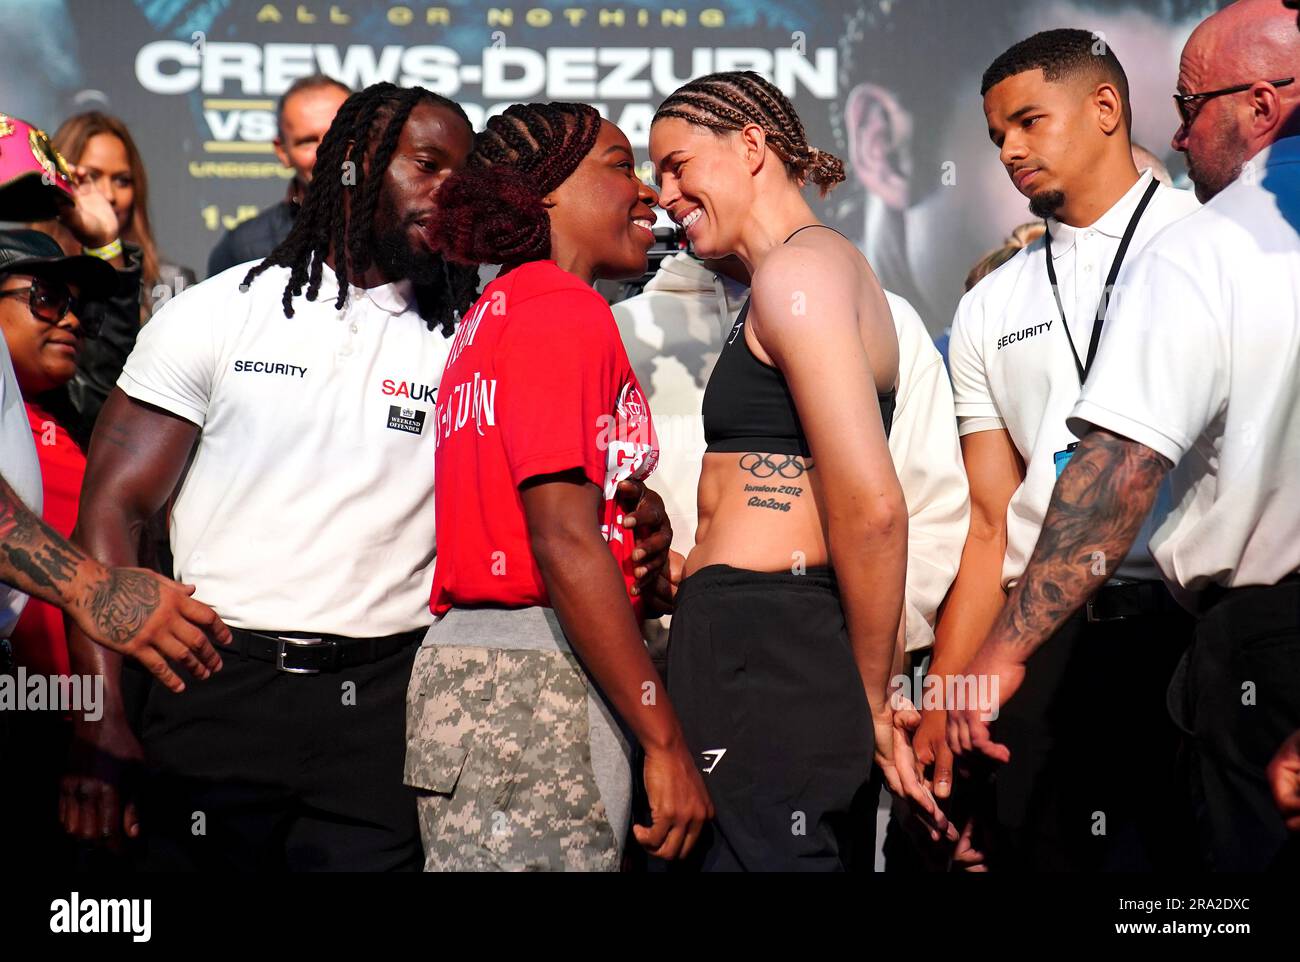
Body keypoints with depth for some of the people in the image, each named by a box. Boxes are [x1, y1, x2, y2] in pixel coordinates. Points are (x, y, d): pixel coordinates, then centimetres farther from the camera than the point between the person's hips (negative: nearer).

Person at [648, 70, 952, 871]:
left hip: (762, 648, -10)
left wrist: (874, 704, -8)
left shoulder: (798, 270, -10)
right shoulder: (817, 265, 20)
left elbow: (871, 506, -18)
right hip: (761, 645, 10)